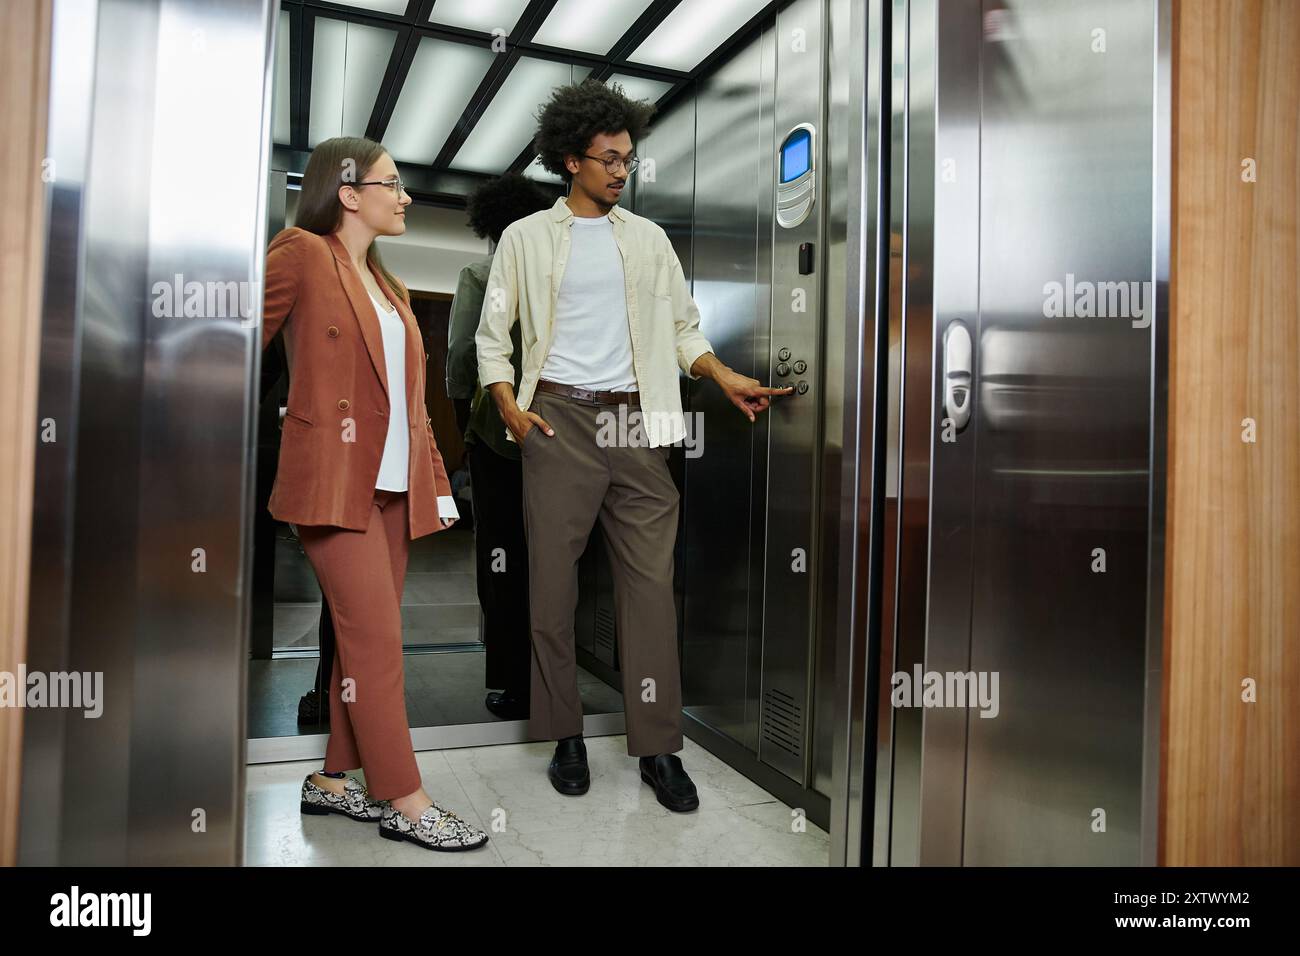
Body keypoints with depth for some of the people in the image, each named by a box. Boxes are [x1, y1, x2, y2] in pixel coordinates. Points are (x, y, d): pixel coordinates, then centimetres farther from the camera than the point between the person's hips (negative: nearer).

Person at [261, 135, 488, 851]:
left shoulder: (389, 286, 19)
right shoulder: (302, 254, -4)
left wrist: (435, 484, 10)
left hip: (393, 483, 8)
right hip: (336, 482, -7)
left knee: (364, 641, 10)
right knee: (378, 640, -7)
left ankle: (332, 781, 24)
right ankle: (405, 804, 3)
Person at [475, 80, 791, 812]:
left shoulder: (649, 239, 15)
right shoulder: (527, 237, 9)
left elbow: (683, 328, 15)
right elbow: (492, 335, 7)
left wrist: (726, 378, -2)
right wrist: (509, 405, -8)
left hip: (636, 423, 2)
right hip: (559, 421, -1)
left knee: (651, 582, -2)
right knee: (553, 581, 2)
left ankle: (659, 747, 8)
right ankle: (566, 736, 17)